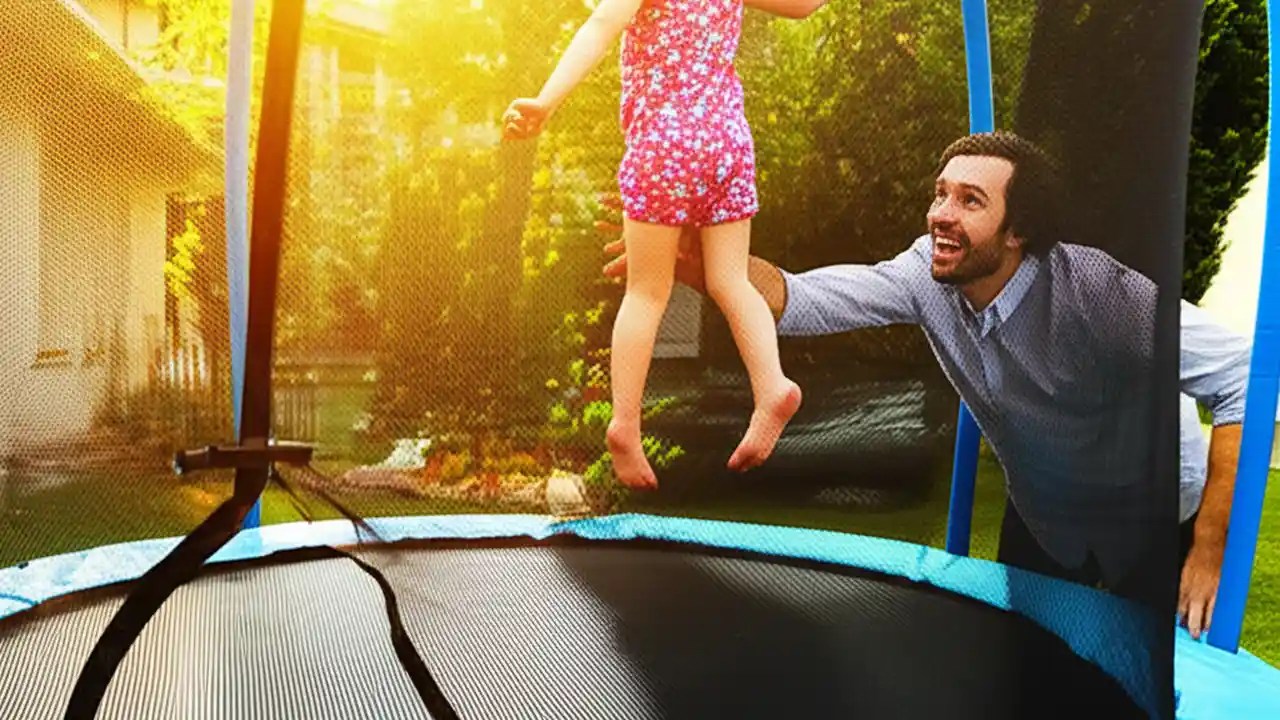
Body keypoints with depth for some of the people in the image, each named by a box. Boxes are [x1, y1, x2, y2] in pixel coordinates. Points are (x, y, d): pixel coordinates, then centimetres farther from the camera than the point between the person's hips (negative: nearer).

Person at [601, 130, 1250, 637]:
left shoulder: (1097, 290, -34)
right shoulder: (929, 273, -19)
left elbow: (1242, 380, -34)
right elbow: (808, 301, -28)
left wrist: (1209, 551, -33)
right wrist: (710, 264, -48)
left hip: (1155, 527, -4)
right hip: (1041, 522, 5)